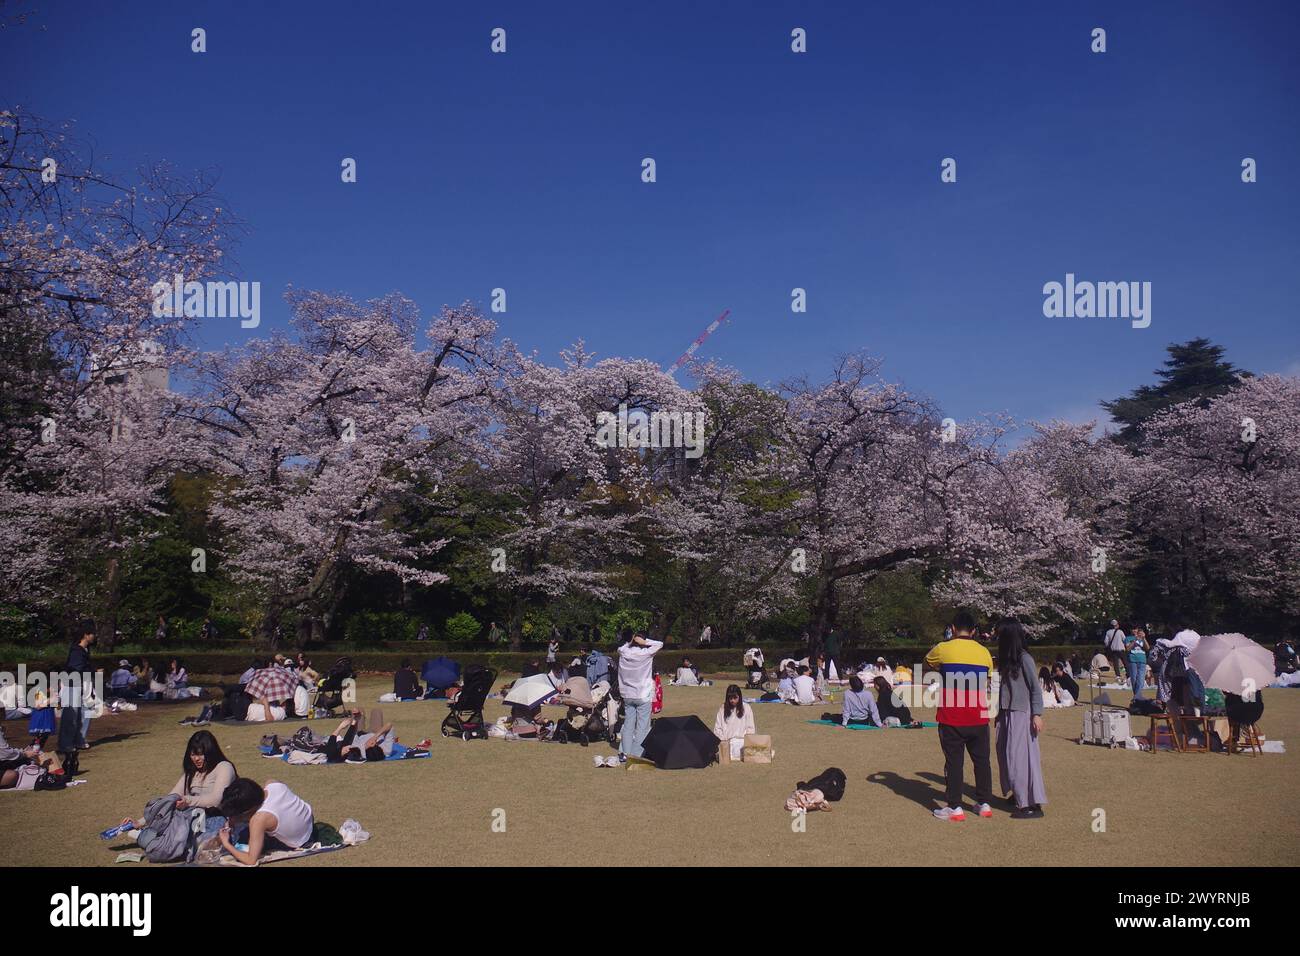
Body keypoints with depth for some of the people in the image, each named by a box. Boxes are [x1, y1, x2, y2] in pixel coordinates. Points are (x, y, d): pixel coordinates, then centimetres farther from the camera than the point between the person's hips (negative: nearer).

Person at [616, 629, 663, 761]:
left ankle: (624, 753, 10)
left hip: (628, 696, 4)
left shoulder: (623, 653, -2)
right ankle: (637, 754, -2)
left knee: (628, 724, 10)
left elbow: (620, 648, 20)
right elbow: (660, 644, -3)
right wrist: (645, 642, -7)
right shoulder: (645, 654, -12)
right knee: (642, 726, 0)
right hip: (643, 696, -4)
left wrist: (629, 642, 6)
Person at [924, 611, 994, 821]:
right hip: (979, 718, 3)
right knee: (981, 760, 14)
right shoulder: (984, 652, 4)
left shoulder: (943, 649, -6)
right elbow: (987, 679, 17)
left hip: (952, 719, -3)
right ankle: (984, 804, 21)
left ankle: (955, 808, 3)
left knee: (954, 761, 1)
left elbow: (927, 664, 14)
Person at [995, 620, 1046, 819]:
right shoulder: (1007, 659, 11)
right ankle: (1019, 794, 25)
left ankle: (1033, 805, -4)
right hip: (1007, 713, 8)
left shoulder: (1025, 659, -12)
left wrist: (1037, 714, -17)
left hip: (1021, 713, -8)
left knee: (1021, 756, -7)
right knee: (1007, 754, 12)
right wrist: (999, 713, 11)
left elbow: (1036, 688, -13)